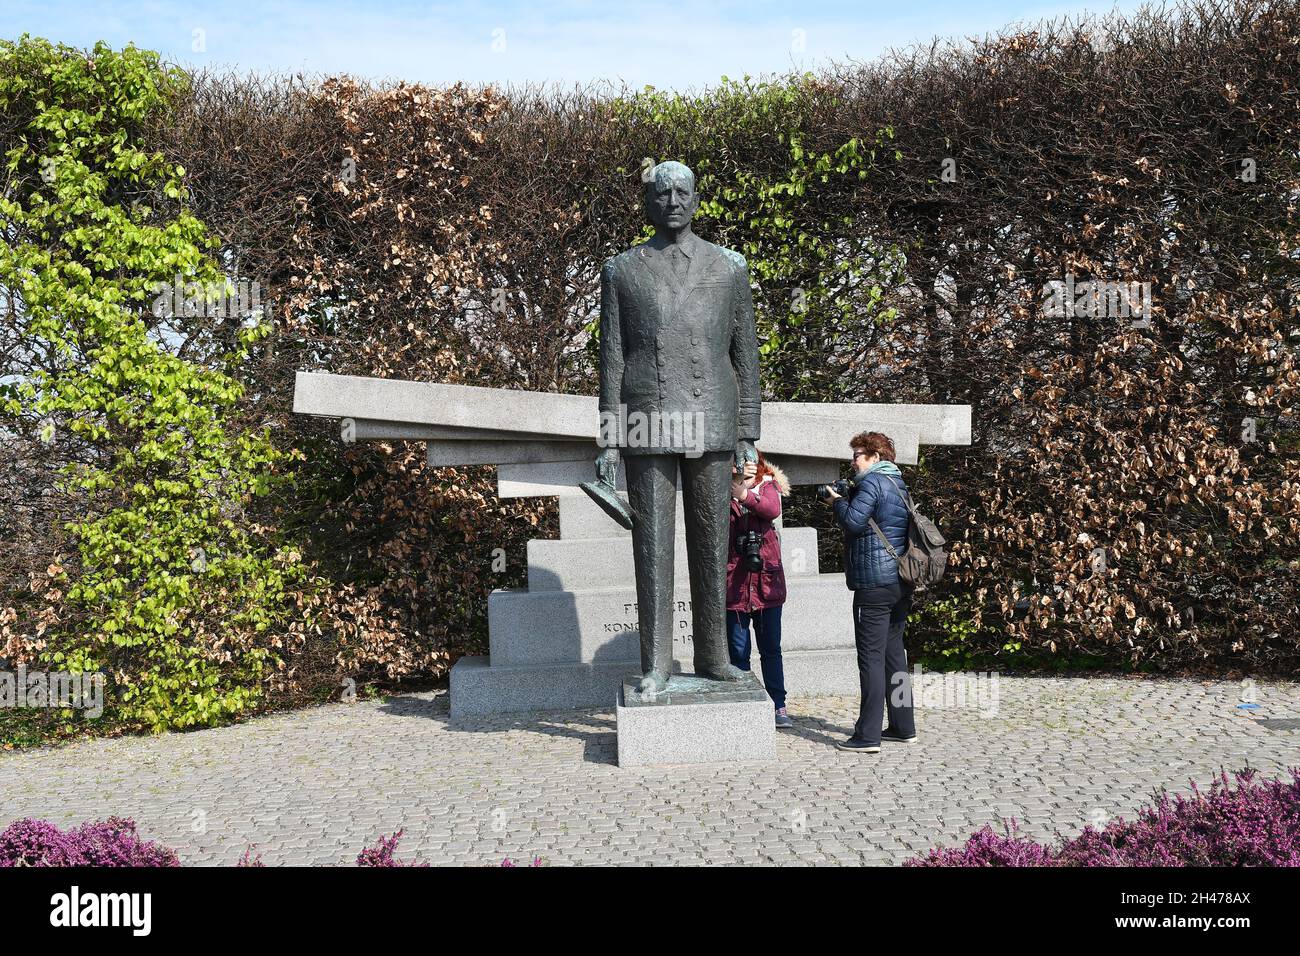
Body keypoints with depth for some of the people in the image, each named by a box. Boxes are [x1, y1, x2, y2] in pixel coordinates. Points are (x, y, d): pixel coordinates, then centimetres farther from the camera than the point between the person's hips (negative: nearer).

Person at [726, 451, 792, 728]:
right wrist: (736, 479, -36)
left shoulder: (768, 485, 4)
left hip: (767, 579, 1)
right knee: (738, 650, 5)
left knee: (771, 648, 9)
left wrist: (745, 495, -33)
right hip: (734, 581, -1)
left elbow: (773, 510, -16)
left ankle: (778, 706, 17)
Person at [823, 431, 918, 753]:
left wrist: (837, 501, -1)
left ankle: (868, 735, -8)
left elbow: (853, 522, -18)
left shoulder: (872, 482, -10)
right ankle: (903, 727, 21)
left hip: (874, 584, -9)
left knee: (871, 657, -8)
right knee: (894, 654, 15)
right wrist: (844, 500, 11)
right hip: (901, 583, 9)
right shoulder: (899, 484, 19)